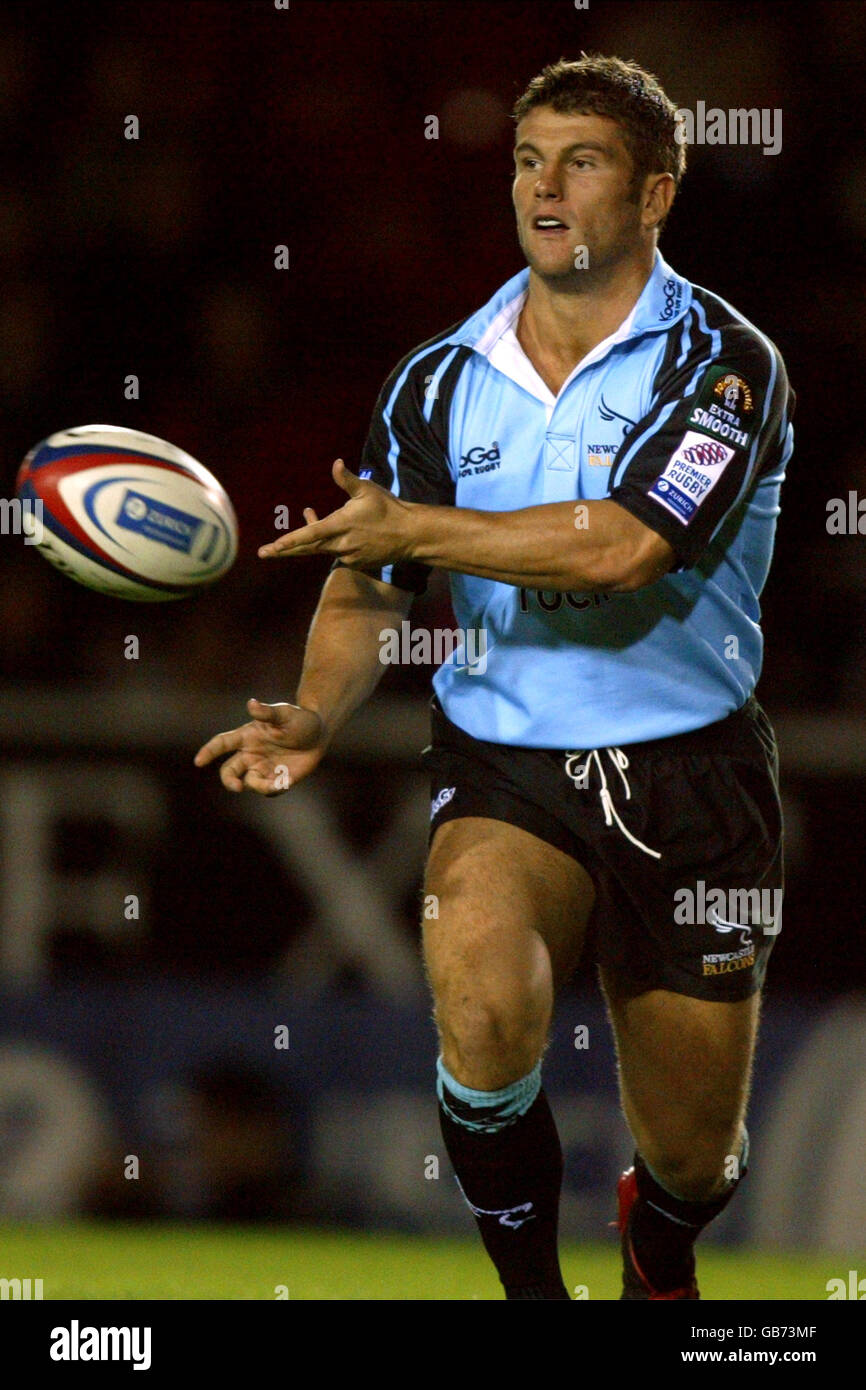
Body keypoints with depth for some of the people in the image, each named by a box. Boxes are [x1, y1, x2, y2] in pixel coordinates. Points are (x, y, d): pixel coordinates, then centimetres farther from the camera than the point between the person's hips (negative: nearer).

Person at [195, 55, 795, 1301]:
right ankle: (531, 1285, -8)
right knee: (482, 1000, -32)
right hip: (502, 766, 2)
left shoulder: (723, 363, -9)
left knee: (692, 1160, 7)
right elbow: (370, 587, 11)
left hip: (688, 777, -2)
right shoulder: (443, 381, 5)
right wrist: (316, 711, -9)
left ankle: (657, 1247, 46)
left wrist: (413, 527, -16)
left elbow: (621, 547, -23)